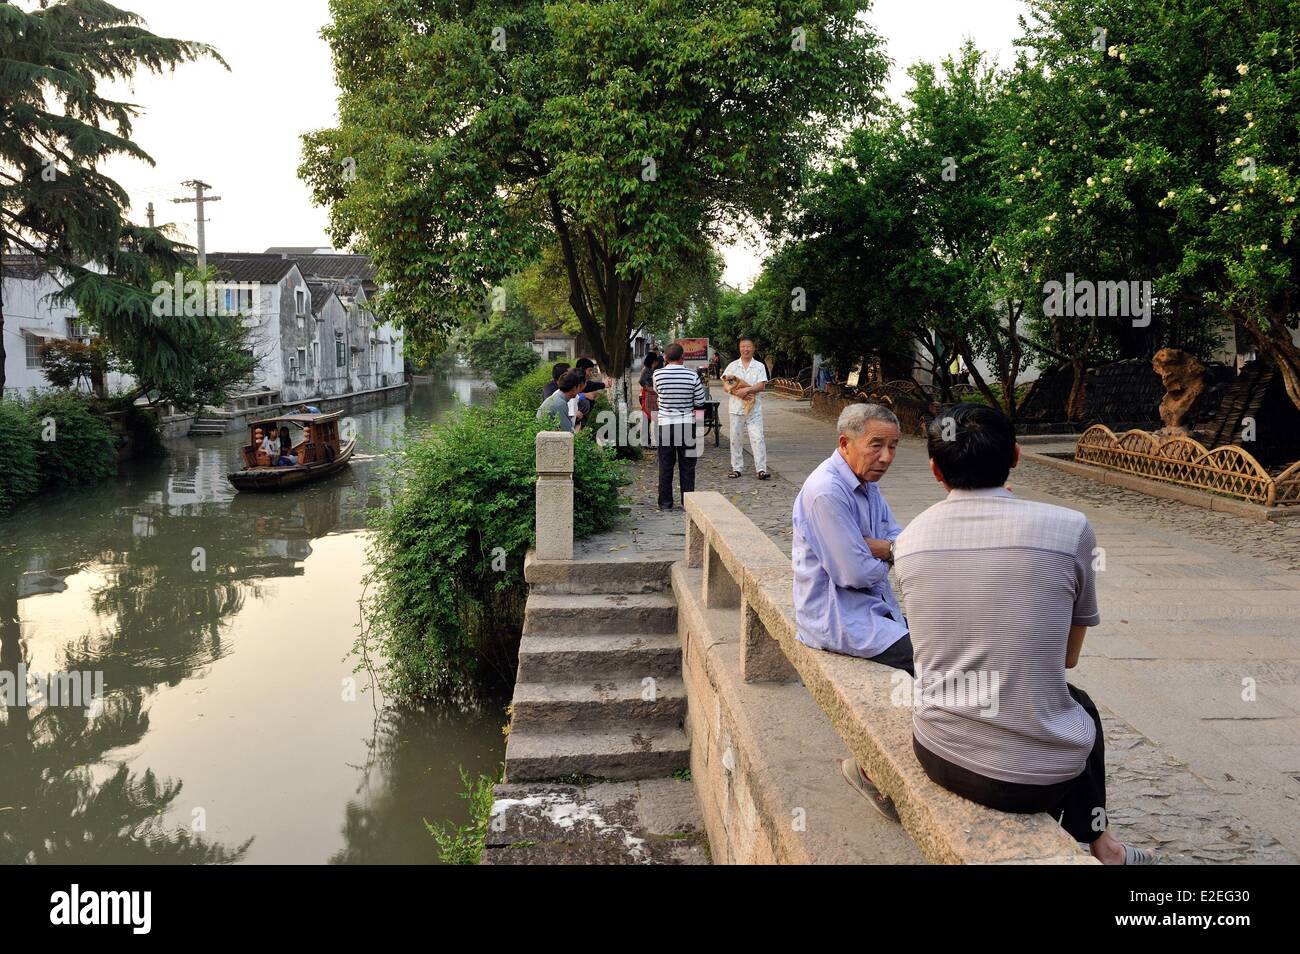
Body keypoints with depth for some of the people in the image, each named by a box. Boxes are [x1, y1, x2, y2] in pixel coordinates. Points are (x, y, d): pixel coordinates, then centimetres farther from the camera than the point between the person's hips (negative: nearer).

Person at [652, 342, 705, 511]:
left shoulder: (658, 374, -7)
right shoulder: (692, 376, -8)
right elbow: (700, 402, -2)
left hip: (665, 424, 0)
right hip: (687, 424, 0)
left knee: (665, 465, 9)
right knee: (687, 466, 8)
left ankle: (665, 502, 12)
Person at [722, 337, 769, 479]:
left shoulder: (759, 366, 5)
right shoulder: (732, 366, 9)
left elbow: (761, 386, -5)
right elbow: (726, 385, 1)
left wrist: (747, 390, -19)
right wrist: (739, 393, -14)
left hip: (754, 409, -2)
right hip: (736, 407, 2)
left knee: (758, 438, -8)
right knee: (736, 439, 6)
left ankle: (761, 469, -7)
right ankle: (736, 468, 16)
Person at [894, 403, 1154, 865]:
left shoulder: (908, 539, -3)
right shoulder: (1069, 528, -12)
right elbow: (1069, 657, 1)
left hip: (939, 755, 4)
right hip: (1034, 776, -3)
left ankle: (1096, 844, 51)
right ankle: (1098, 845, 50)